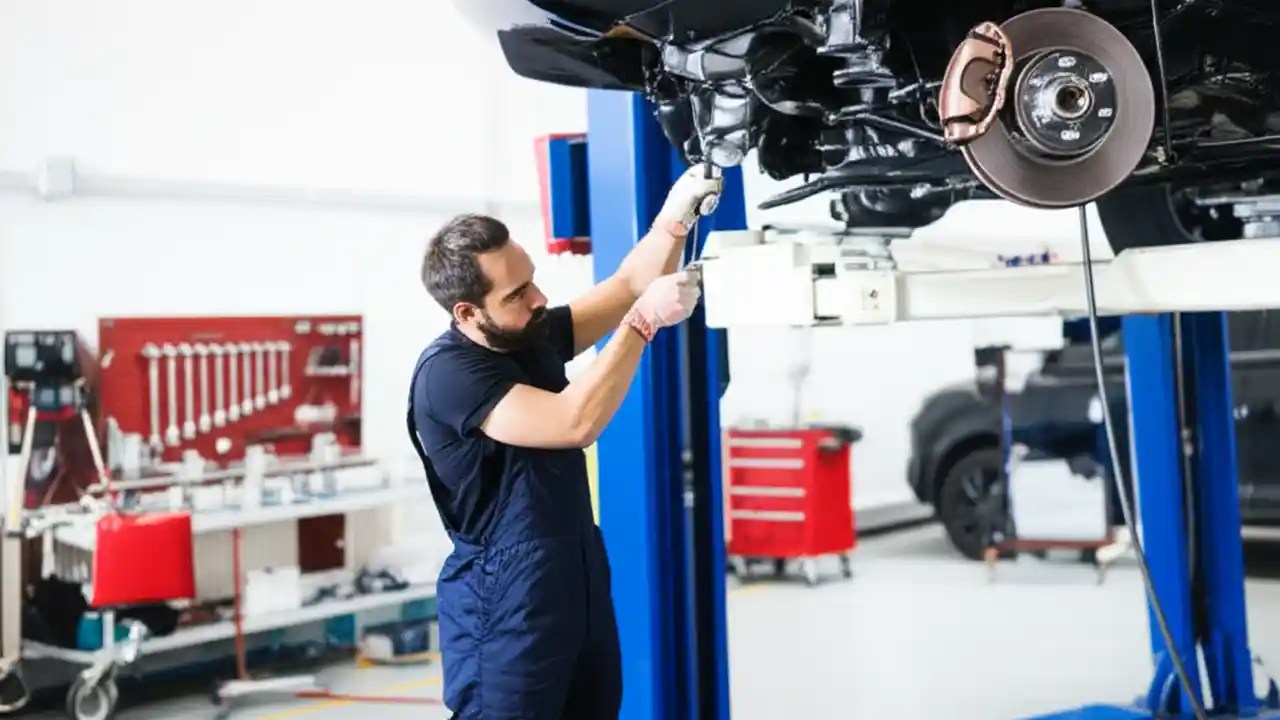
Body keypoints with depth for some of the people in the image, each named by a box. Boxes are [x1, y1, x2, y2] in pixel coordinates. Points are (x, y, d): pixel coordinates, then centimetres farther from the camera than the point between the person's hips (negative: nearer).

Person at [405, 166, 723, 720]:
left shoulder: (534, 337, 7)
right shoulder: (448, 374, -20)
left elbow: (628, 284, 9)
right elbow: (575, 423, -29)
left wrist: (675, 217, -9)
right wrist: (644, 321, -25)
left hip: (581, 584, 9)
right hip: (505, 605, -8)